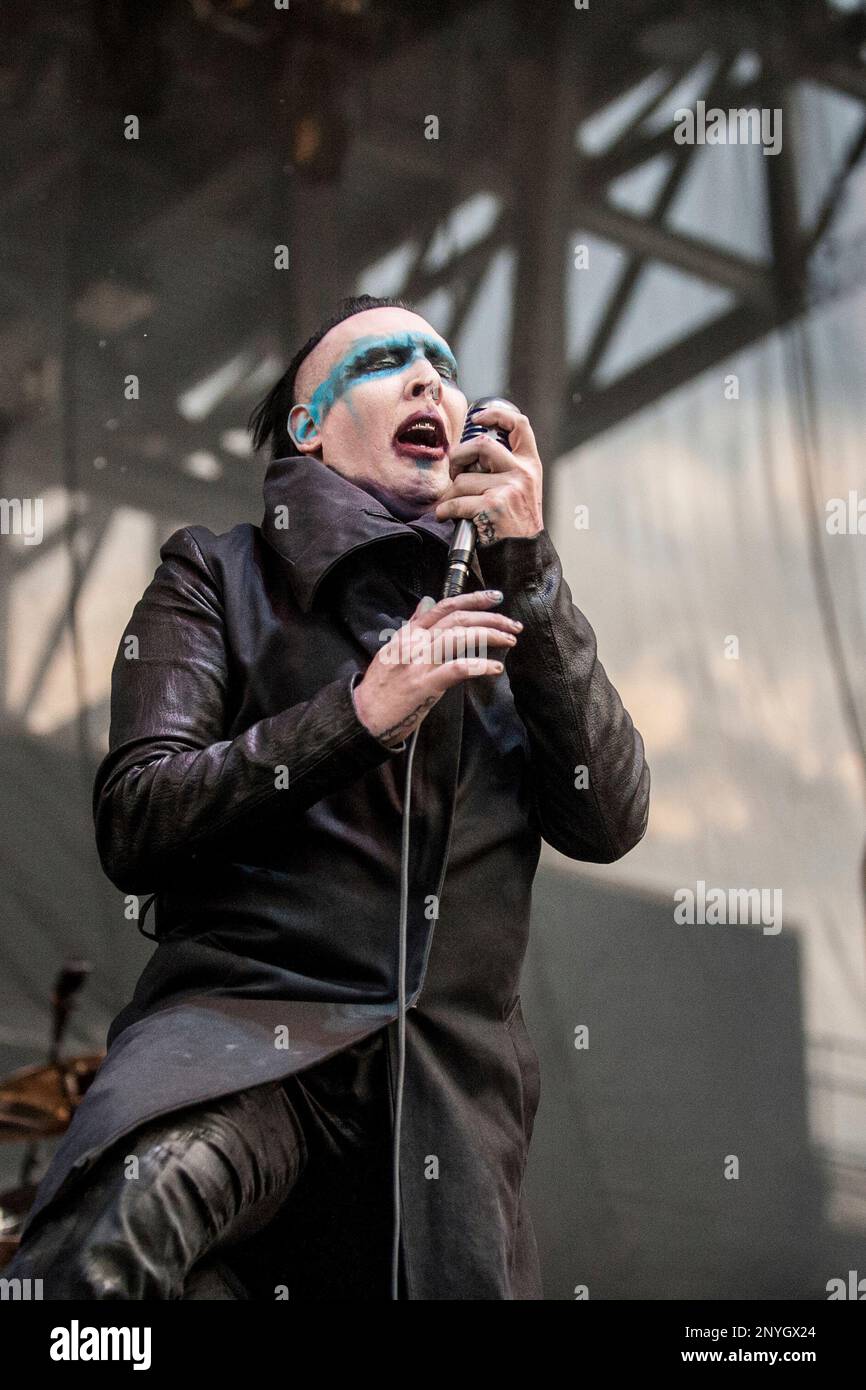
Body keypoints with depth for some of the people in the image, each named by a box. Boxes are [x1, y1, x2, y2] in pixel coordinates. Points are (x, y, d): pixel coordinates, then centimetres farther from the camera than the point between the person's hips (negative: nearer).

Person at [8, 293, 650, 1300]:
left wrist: (527, 568, -2)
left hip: (455, 1070, 5)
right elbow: (133, 827, -1)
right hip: (244, 1017, -4)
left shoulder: (499, 605, 21)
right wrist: (362, 714, -11)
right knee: (132, 1202, -38)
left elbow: (608, 823, 5)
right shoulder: (219, 574, 11)